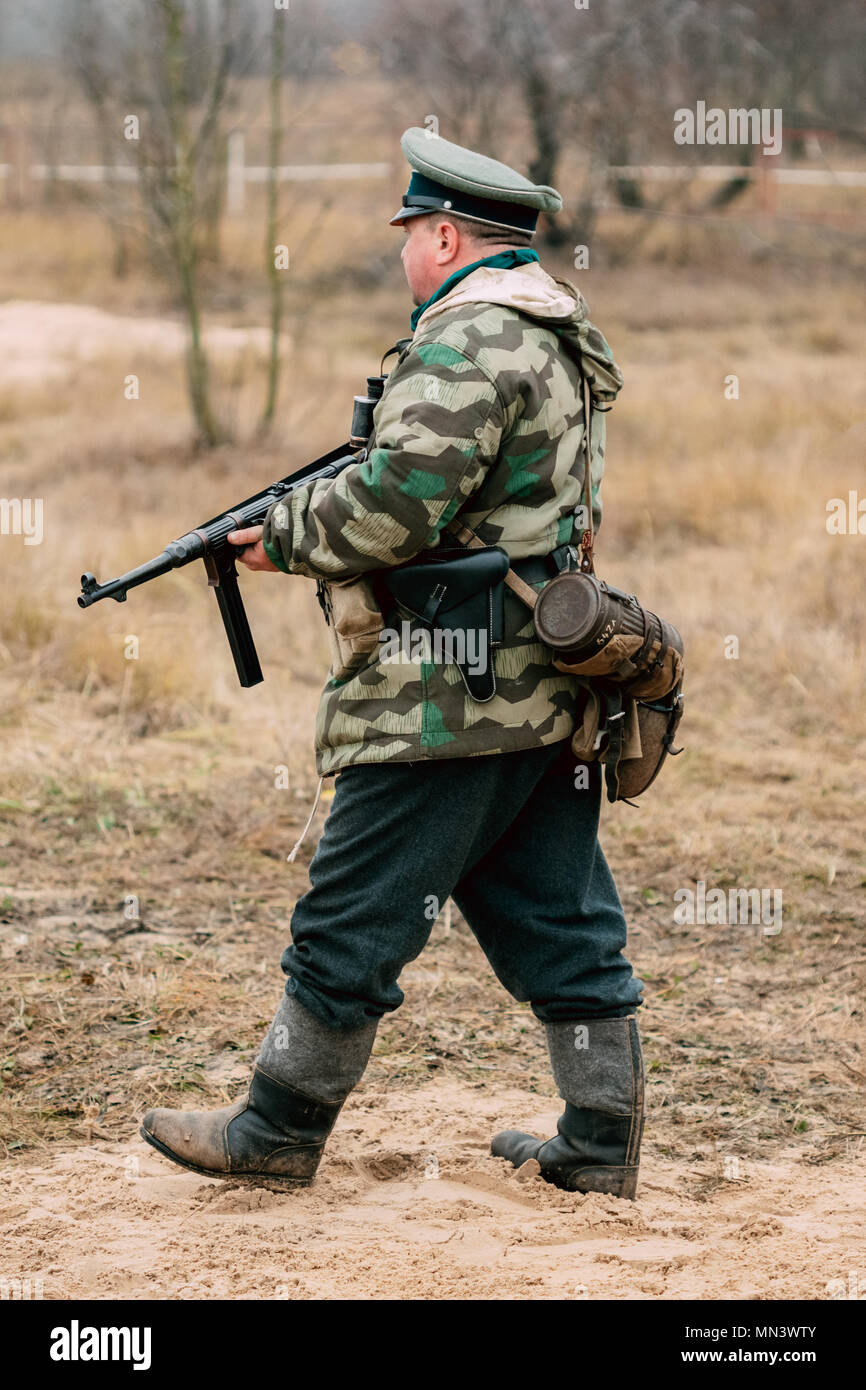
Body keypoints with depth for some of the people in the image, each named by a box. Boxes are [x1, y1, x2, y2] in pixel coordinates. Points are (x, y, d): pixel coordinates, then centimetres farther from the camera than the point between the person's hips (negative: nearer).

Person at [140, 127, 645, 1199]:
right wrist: (318, 526, 13)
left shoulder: (468, 340, -14)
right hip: (550, 685, 10)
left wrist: (283, 535, -8)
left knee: (353, 919, 1)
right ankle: (600, 1144, 15)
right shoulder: (562, 339, 18)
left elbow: (398, 502, -24)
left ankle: (279, 1128, 9)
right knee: (560, 921, 12)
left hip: (458, 692, -10)